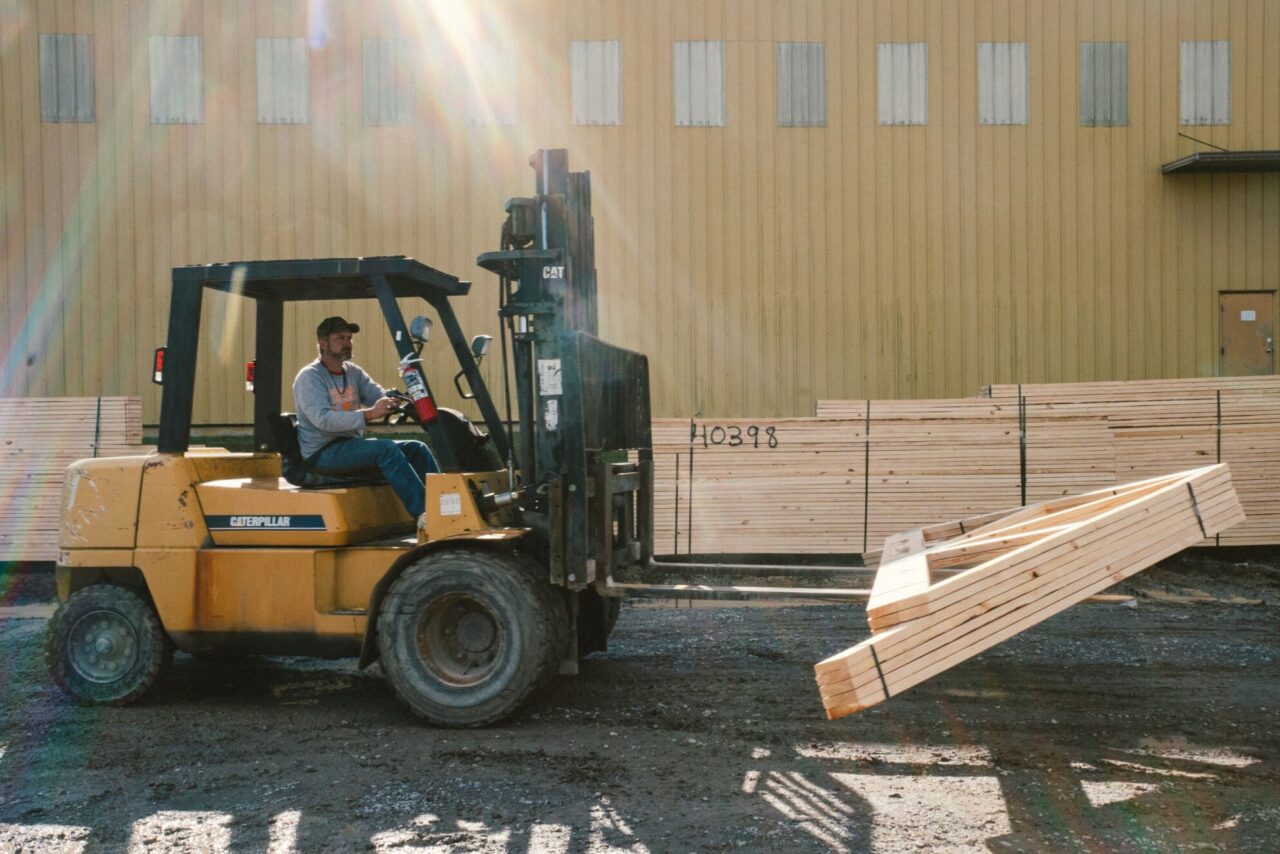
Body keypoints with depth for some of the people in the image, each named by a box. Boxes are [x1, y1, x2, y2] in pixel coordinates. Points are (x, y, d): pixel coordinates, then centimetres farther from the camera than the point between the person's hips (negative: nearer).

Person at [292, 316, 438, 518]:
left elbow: (381, 397, 4)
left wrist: (394, 401, -22)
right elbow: (323, 419, -24)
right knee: (386, 449, -30)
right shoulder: (309, 377, -9)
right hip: (322, 453, -8)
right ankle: (425, 513, -34)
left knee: (417, 448, -4)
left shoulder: (354, 372, 15)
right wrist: (369, 414, -34)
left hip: (352, 445, 8)